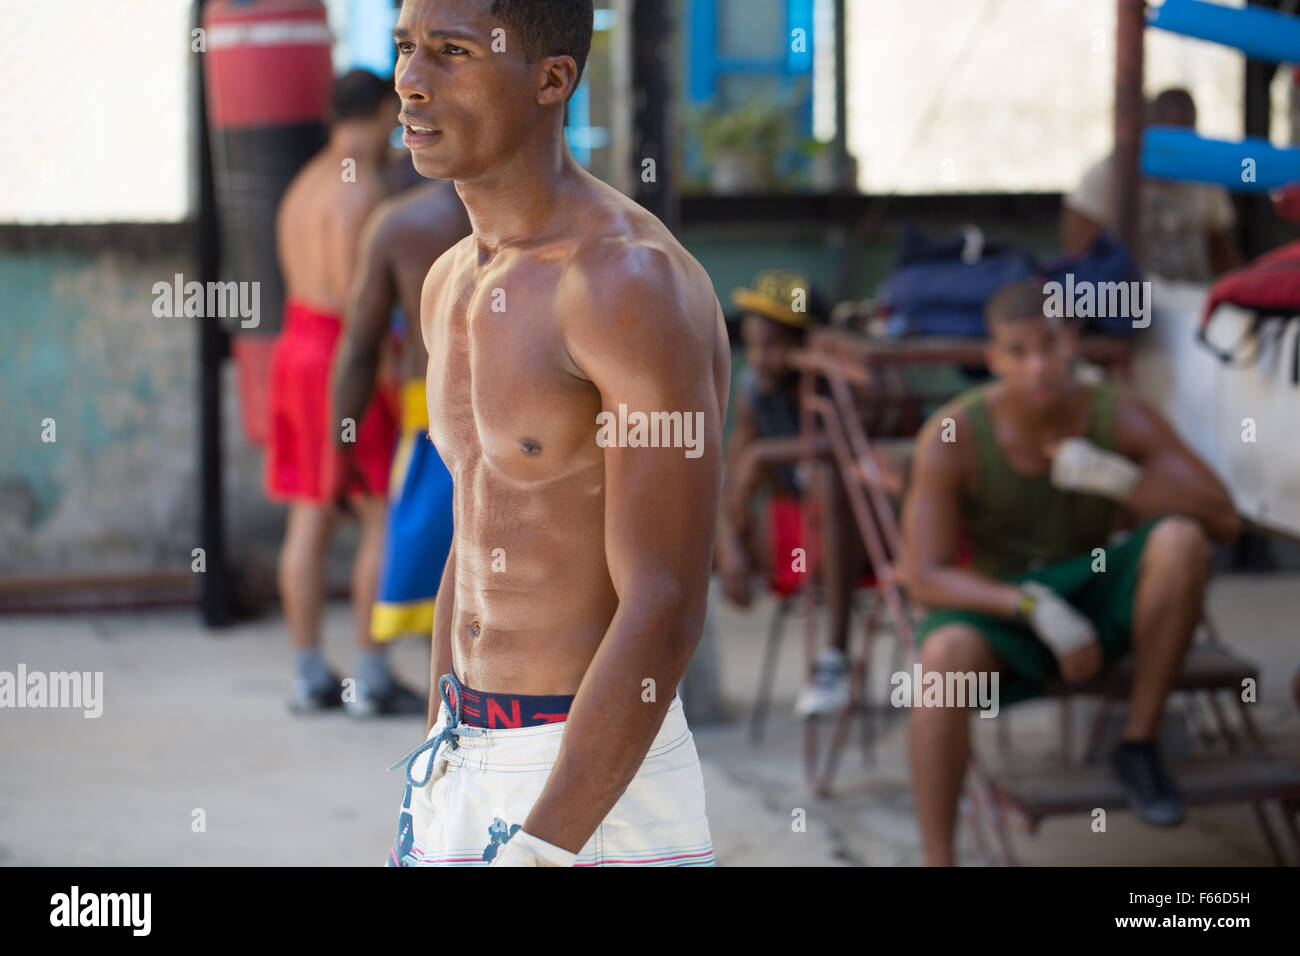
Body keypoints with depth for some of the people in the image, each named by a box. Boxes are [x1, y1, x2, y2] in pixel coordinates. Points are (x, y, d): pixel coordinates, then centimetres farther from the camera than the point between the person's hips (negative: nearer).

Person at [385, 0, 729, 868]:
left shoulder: (635, 283, -19)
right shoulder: (454, 285, 9)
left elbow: (666, 611, -22)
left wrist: (539, 849, -23)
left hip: (599, 787, -8)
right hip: (466, 765, 8)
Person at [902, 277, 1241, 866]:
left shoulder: (1119, 419, -13)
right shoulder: (953, 437, -18)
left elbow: (1224, 519, -18)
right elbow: (924, 577, -21)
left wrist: (1114, 478, -32)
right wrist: (1035, 607, -35)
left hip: (1098, 599, 2)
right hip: (1002, 609, -2)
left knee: (1180, 539, -28)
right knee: (946, 653, -37)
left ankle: (1139, 746, -14)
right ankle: (937, 859, -29)